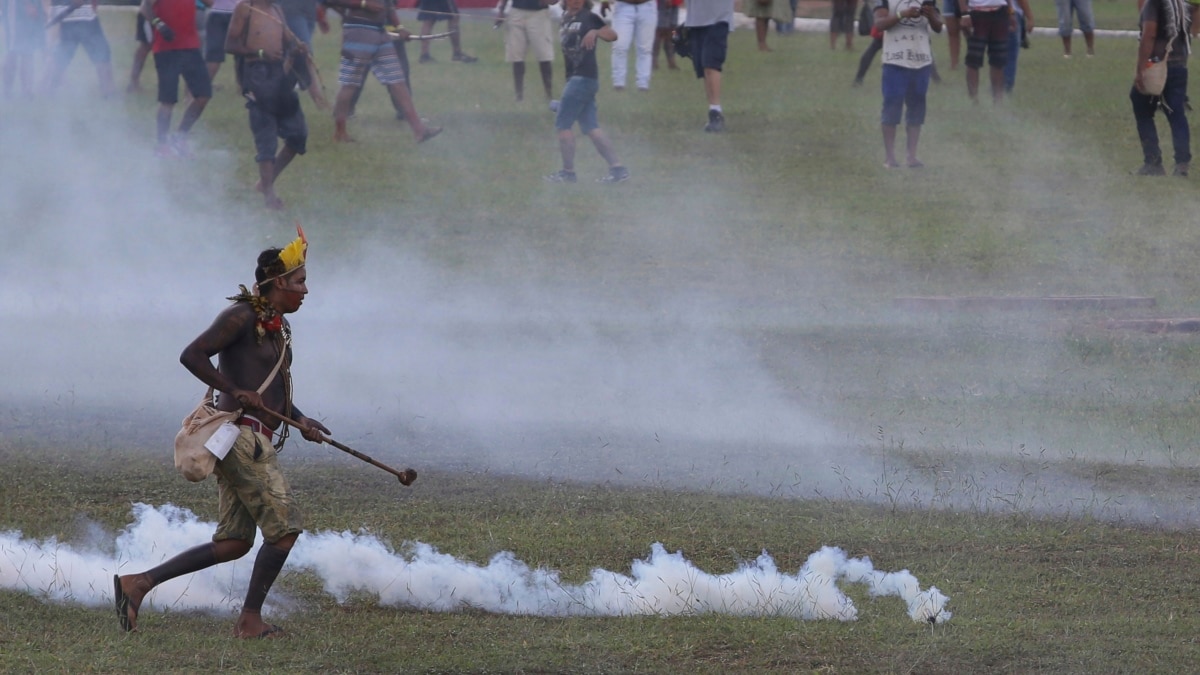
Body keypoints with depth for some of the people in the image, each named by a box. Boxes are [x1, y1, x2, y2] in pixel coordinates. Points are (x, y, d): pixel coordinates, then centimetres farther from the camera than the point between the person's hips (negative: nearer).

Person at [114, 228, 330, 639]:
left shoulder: (280, 327, 19)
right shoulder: (243, 317, -10)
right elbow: (192, 355, -16)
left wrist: (300, 421, 13)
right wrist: (236, 393, -17)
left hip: (256, 441, 10)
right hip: (241, 434, -10)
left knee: (233, 542, 8)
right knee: (285, 526, -9)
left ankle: (138, 583, 8)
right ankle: (250, 621, -2)